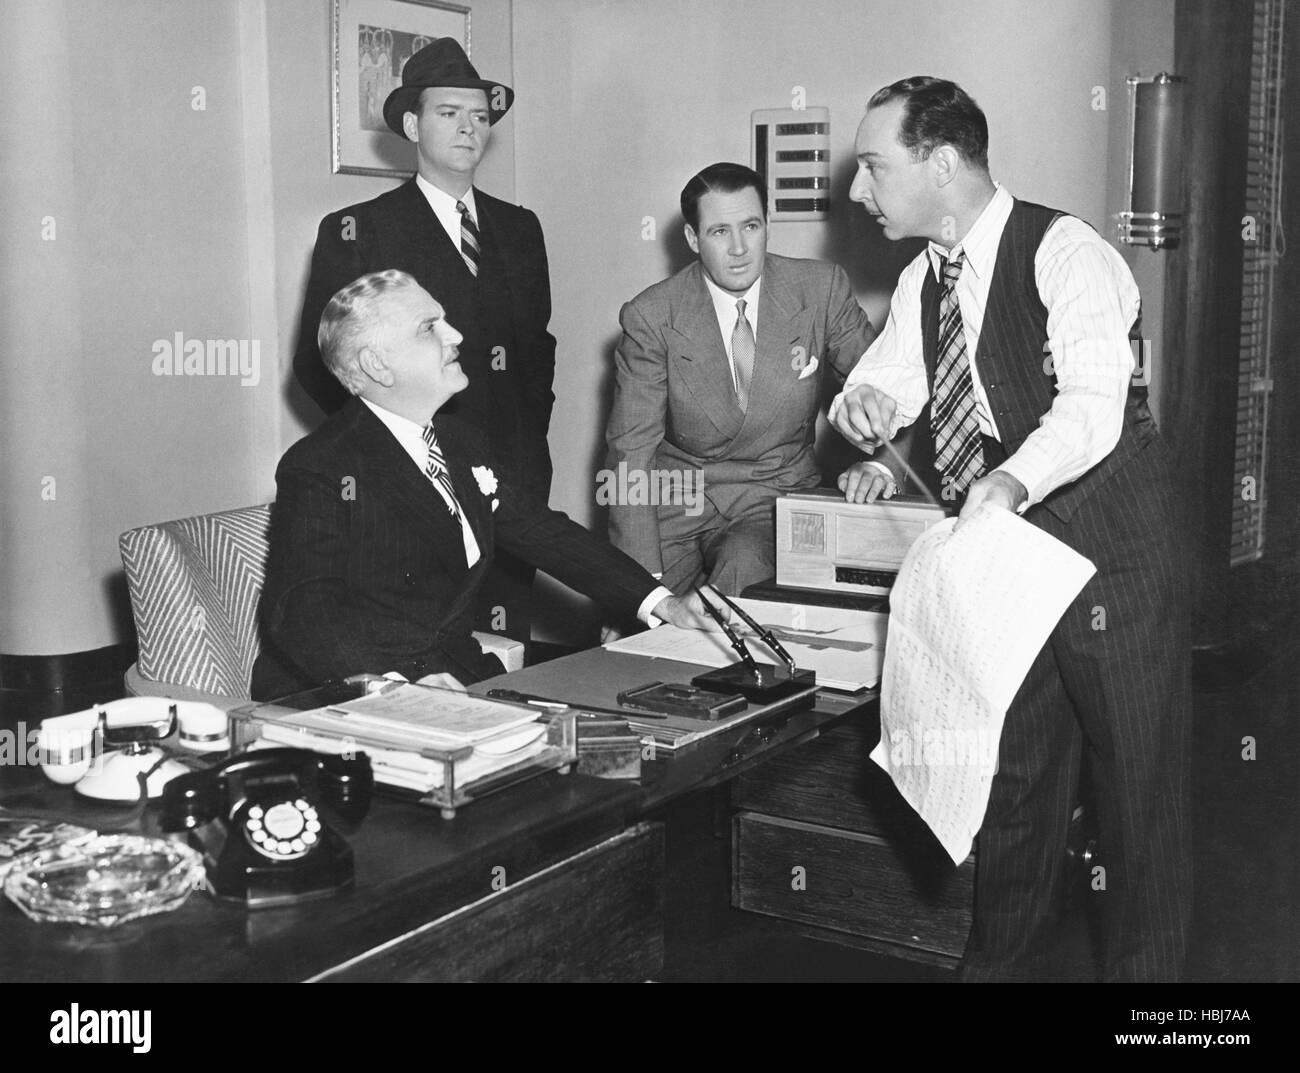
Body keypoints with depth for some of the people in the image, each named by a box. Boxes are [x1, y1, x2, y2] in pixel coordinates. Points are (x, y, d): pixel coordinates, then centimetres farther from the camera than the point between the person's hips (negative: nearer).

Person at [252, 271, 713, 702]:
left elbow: (546, 532, 18)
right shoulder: (317, 468, -11)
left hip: (456, 675, 8)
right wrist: (401, 681, -37)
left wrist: (659, 601, 7)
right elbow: (300, 612, -20)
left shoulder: (463, 444, 14)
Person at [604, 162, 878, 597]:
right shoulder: (650, 317, -9)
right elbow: (630, 450, -10)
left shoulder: (821, 289, -5)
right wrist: (644, 578, -20)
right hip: (677, 500, 0)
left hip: (777, 497, 0)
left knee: (742, 574, -31)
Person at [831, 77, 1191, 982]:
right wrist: (861, 404, -19)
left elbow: (1094, 404, -27)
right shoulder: (924, 280, 9)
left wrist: (1012, 481, -44)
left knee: (1137, 780, 3)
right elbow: (884, 388, 6)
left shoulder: (1065, 253, -15)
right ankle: (1006, 960, 32)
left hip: (1109, 545, -7)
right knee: (1013, 774, 17)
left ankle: (1145, 966, 20)